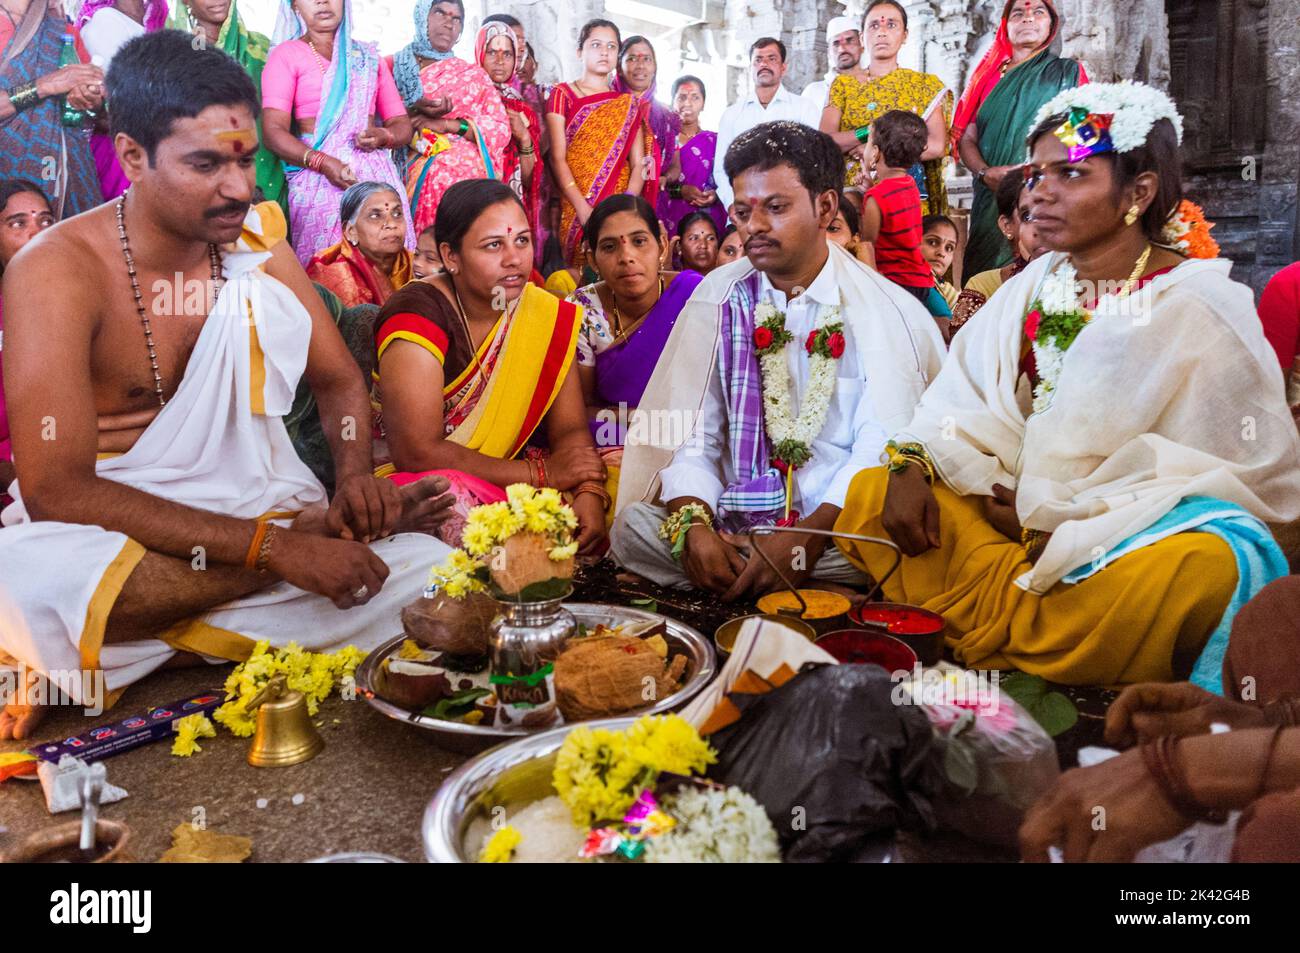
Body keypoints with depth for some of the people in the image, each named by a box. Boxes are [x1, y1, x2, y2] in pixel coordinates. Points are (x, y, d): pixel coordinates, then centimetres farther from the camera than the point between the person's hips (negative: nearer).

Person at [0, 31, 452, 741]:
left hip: (250, 507, 3)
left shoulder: (254, 244, 3)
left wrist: (355, 478, -12)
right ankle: (318, 526, -19)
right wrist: (276, 545, -29)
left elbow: (339, 381, 12)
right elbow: (57, 492, -21)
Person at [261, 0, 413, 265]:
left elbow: (402, 125, 14)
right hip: (318, 176, -3)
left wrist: (382, 136, -9)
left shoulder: (368, 56, 17)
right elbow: (274, 131, -5)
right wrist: (324, 163, -19)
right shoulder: (286, 54, 5)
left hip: (377, 174, 3)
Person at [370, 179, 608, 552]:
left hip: (496, 478, 5)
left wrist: (589, 493, -24)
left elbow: (570, 429, -2)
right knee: (457, 498, -38)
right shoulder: (418, 316, -17)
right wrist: (541, 473, -20)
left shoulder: (545, 316, 0)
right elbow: (417, 452, -24)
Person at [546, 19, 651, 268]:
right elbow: (557, 158, -4)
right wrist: (583, 209, -17)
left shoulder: (628, 104, 13)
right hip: (575, 207, -2)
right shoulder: (562, 95, 6)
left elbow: (639, 164, 3)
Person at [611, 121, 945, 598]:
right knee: (633, 525, -24)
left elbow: (883, 448, -10)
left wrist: (806, 539, -25)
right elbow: (689, 433, 2)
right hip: (735, 519, 2)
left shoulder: (886, 309, 0)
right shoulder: (718, 297, 8)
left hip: (840, 526, -2)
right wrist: (692, 524, -18)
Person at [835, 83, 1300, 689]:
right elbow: (965, 400, 3)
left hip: (1137, 542, -3)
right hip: (1019, 518, 4)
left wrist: (1061, 512, -13)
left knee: (1208, 562, -37)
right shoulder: (1033, 288, 11)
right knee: (869, 493, -15)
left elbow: (1240, 471, -7)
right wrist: (911, 463, -19)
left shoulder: (1203, 309, -4)